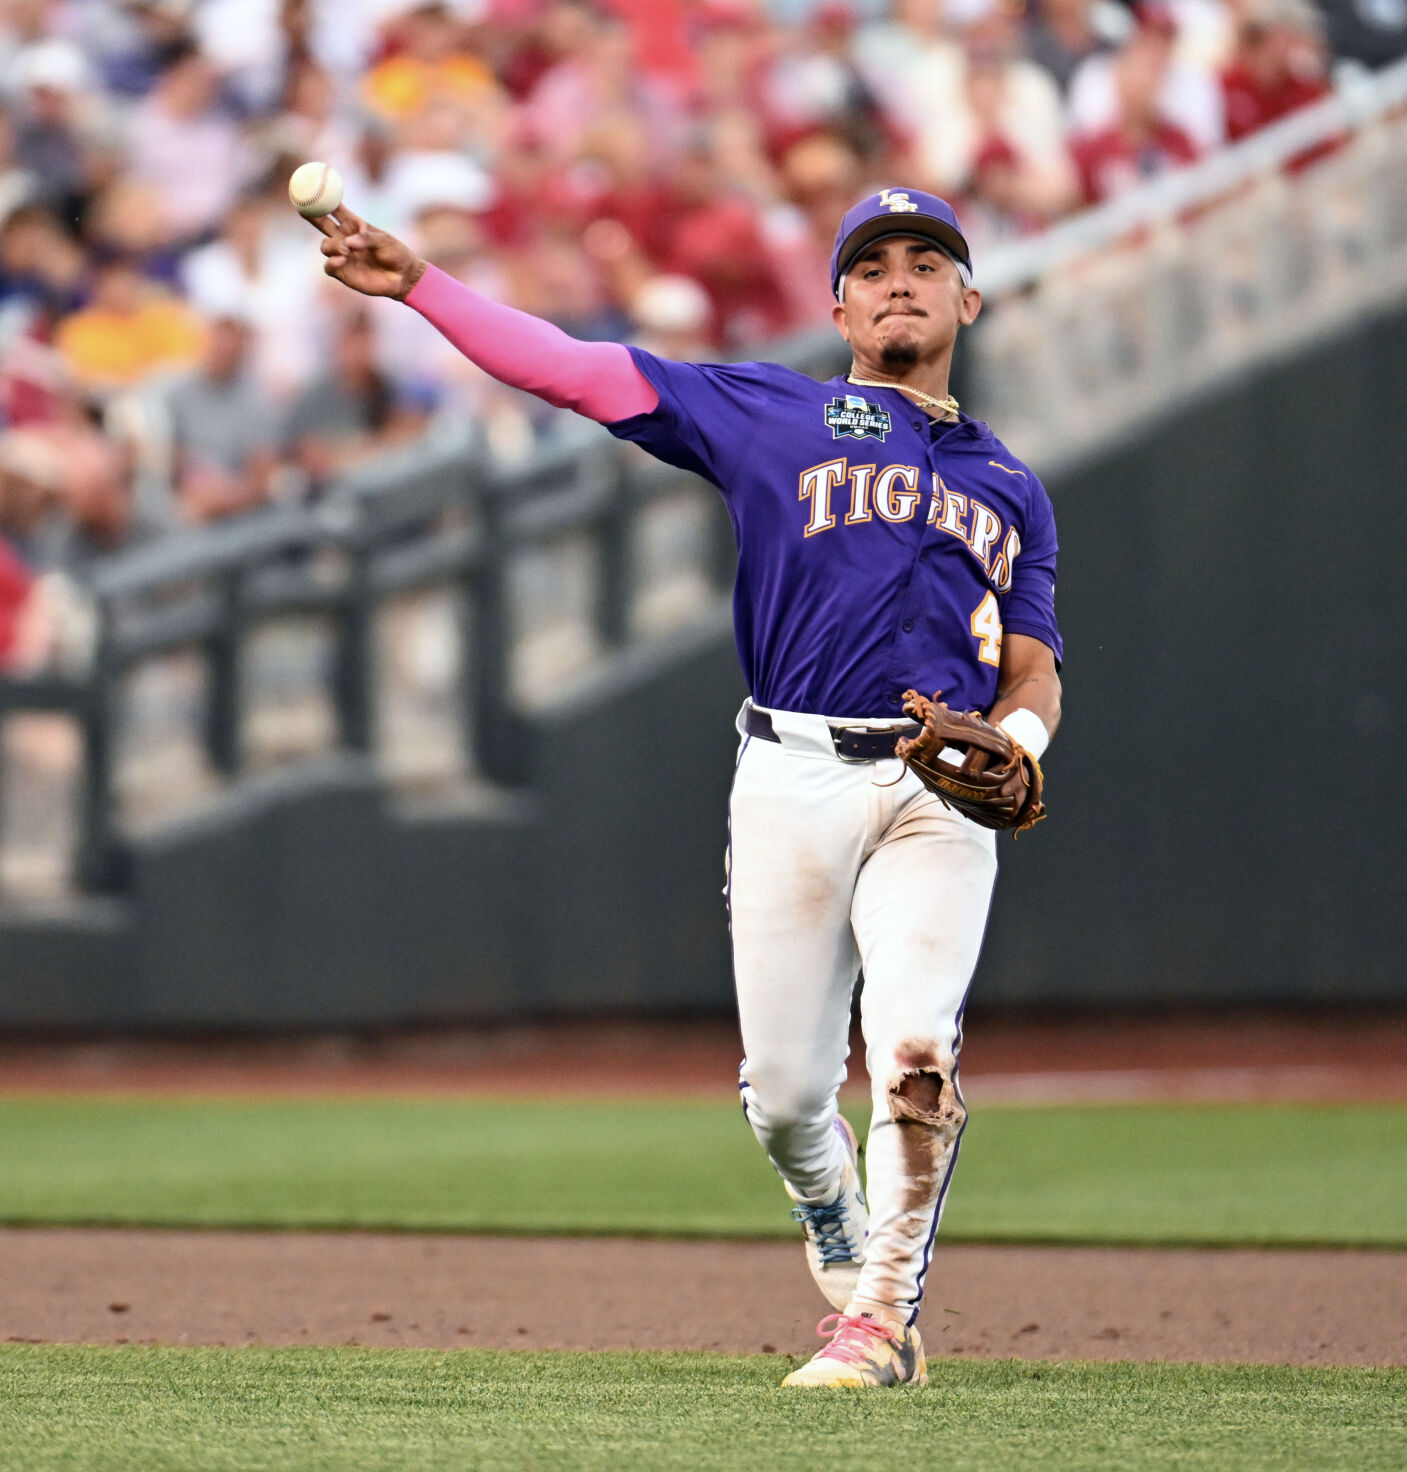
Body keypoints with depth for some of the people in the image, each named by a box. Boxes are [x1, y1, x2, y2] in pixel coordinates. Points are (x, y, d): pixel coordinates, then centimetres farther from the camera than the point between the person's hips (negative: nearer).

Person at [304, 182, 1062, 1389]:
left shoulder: (1010, 487, 22)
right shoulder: (772, 415, 13)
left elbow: (1034, 673, 20)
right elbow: (576, 370, 6)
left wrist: (1017, 738, -4)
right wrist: (417, 285, -2)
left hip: (940, 793, 1)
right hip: (794, 782, -1)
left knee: (915, 1049, -20)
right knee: (785, 1089, 0)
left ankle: (883, 1313, -9)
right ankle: (836, 1226, 33)